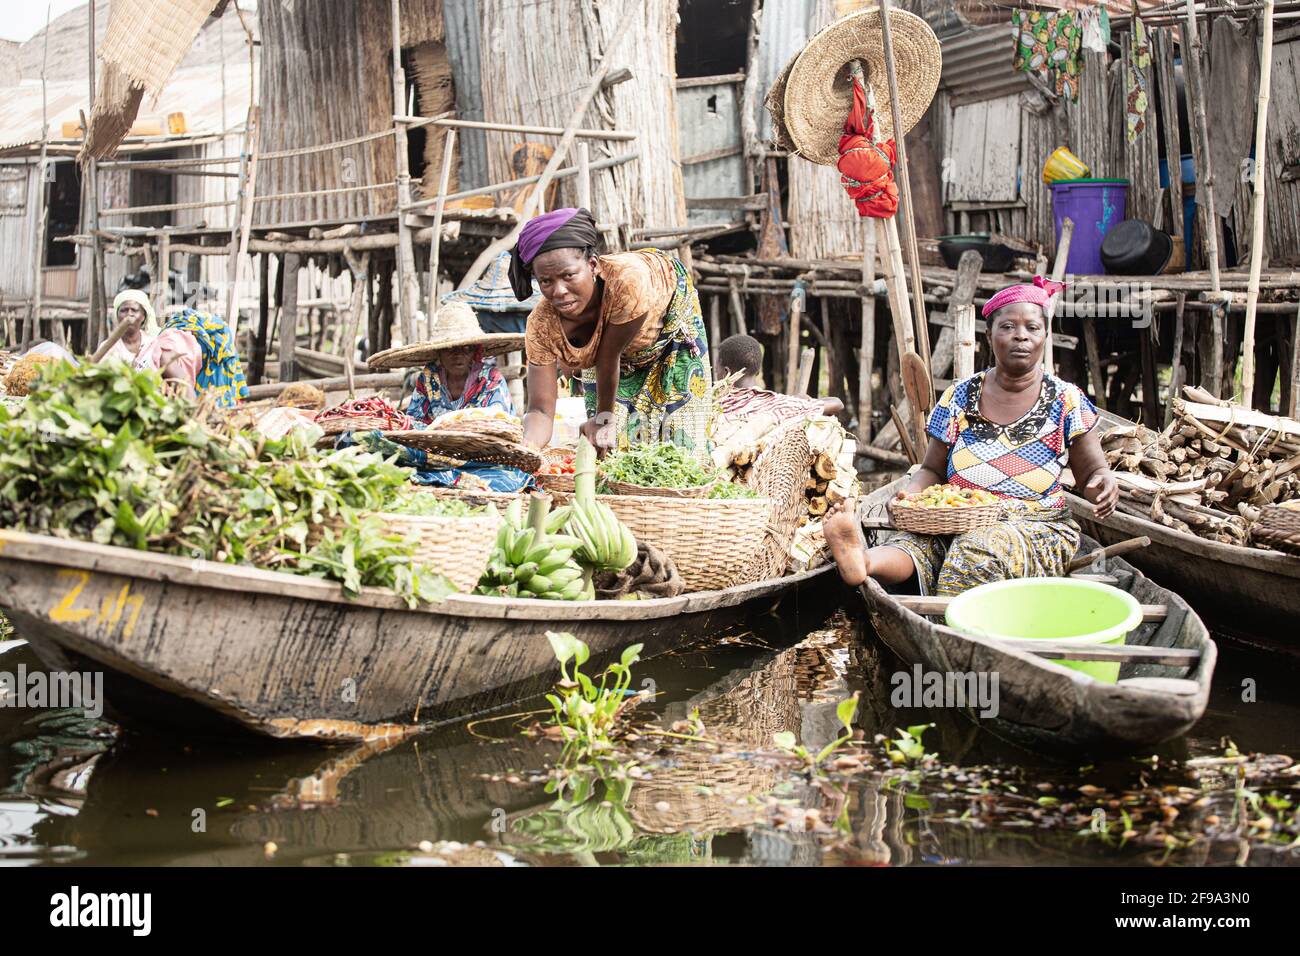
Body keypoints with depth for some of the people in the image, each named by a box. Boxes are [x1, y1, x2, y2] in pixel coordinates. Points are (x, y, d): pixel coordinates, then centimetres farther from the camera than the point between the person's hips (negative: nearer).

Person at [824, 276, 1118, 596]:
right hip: (958, 527, 1)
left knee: (981, 548, -38)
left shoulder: (1066, 401, 4)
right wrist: (908, 496, -10)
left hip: (1037, 531, -1)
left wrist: (1103, 482, -17)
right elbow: (932, 469, 13)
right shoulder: (959, 397, 8)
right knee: (912, 541, -34)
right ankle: (865, 561, -64)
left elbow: (1091, 471, 8)